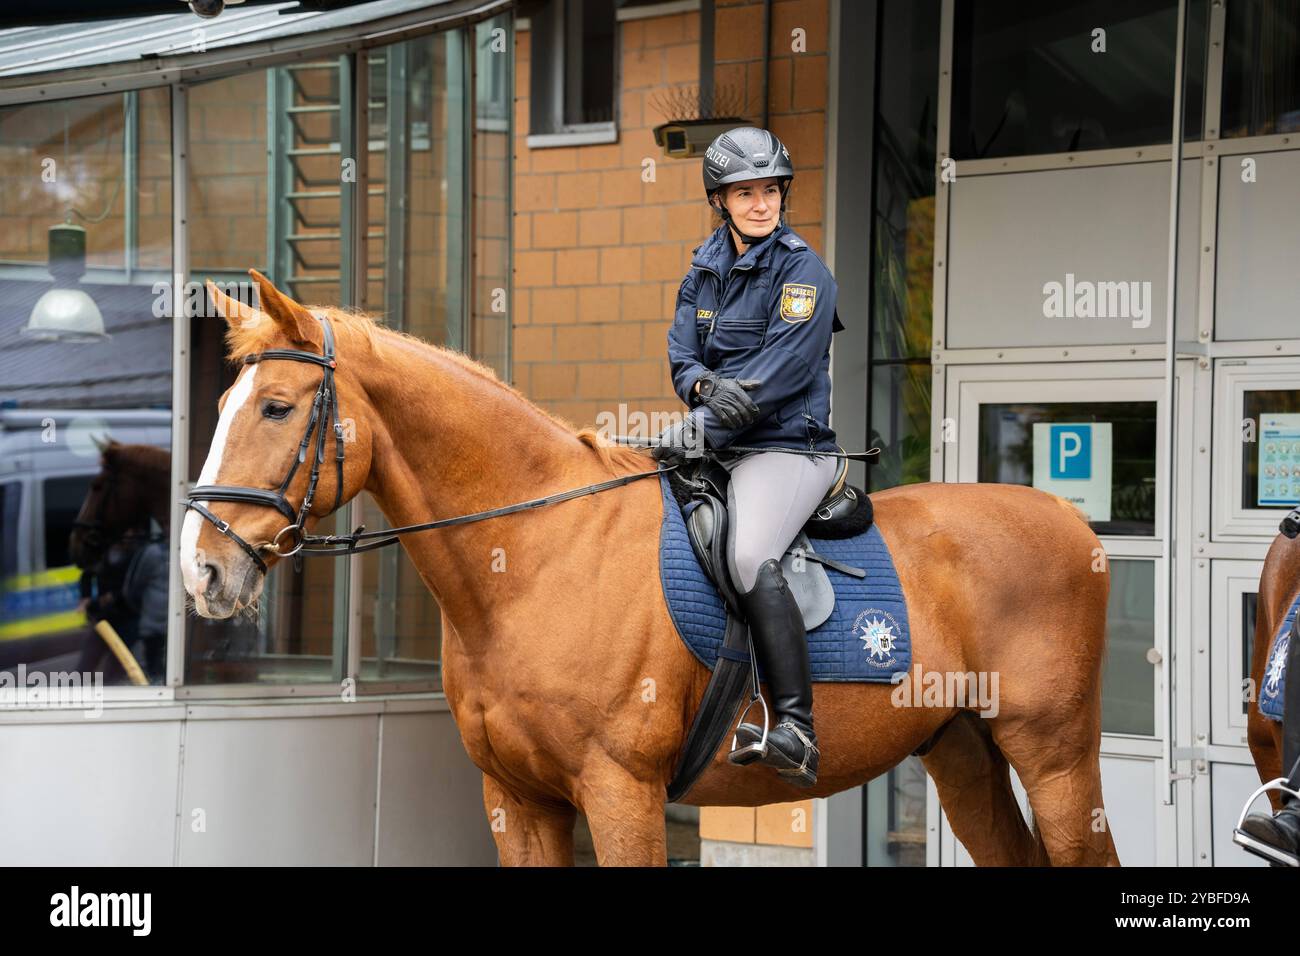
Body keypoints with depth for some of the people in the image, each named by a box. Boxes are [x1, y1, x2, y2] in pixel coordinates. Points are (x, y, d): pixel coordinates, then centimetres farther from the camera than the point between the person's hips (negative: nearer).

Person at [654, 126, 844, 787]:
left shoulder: (803, 271, -7)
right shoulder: (705, 268, 13)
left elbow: (782, 372, -16)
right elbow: (682, 357, 8)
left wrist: (706, 428, -23)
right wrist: (705, 387, -17)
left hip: (788, 446, -8)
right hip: (716, 439, 8)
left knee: (749, 556, -31)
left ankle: (796, 734, -34)